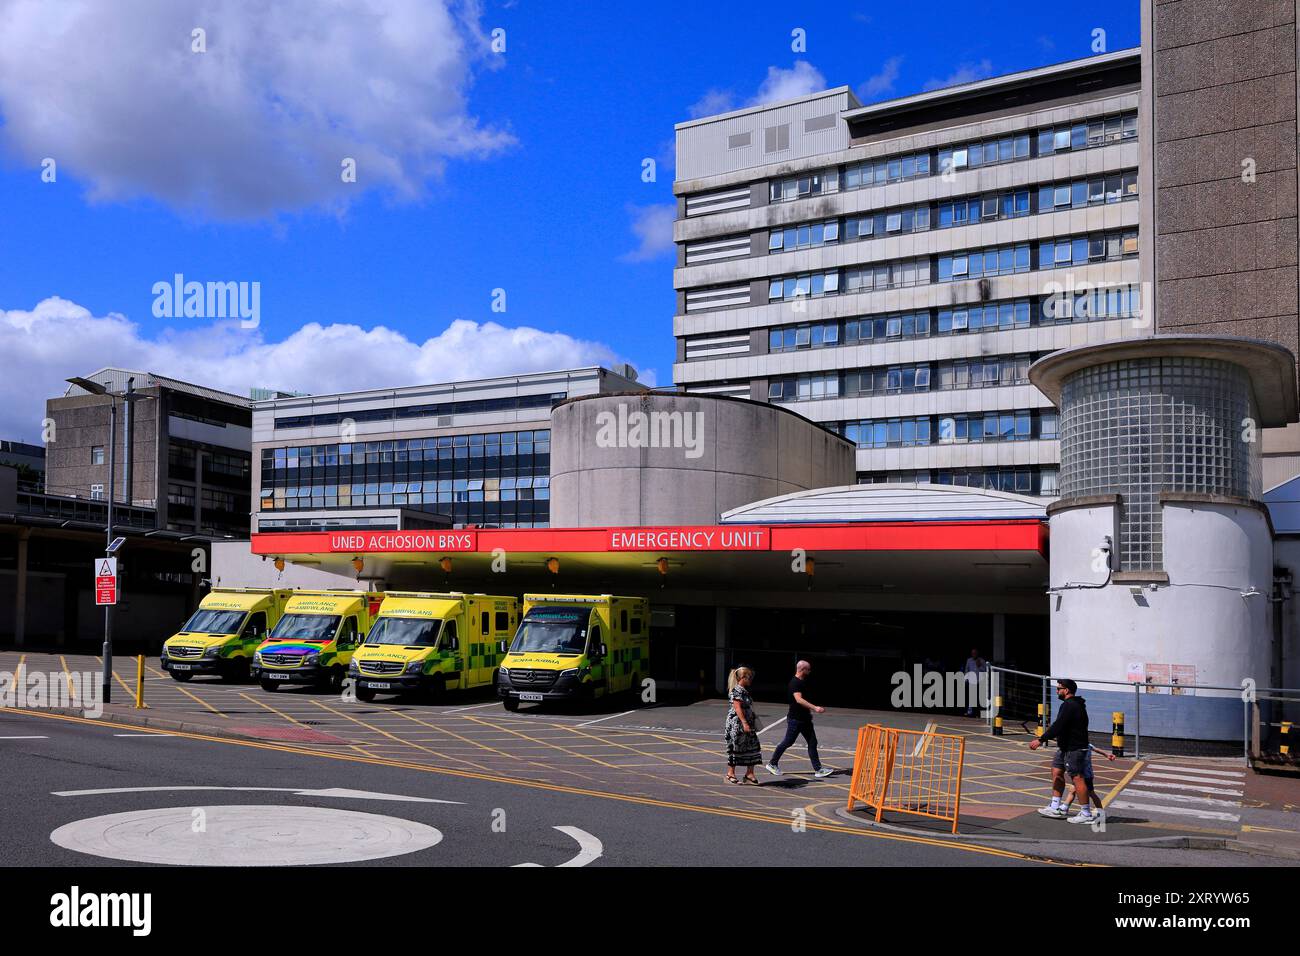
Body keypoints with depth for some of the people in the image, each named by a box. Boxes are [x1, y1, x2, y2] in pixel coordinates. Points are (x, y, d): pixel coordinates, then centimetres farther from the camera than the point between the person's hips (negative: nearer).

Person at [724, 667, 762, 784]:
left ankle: (749, 773, 9)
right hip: (737, 723, -10)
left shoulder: (744, 691, 15)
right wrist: (744, 723, -25)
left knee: (753, 747, 5)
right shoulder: (737, 690, -15)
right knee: (735, 747, -1)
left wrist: (750, 723, 23)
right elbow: (737, 708, -21)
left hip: (747, 724, 10)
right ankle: (730, 773, 10)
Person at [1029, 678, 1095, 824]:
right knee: (1056, 772, 13)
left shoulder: (1069, 706, -19)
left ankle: (1086, 813, 0)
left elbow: (1058, 726, -25)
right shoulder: (1076, 704, 15)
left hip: (1074, 748, -11)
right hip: (1066, 746, 11)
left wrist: (1041, 740, -25)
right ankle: (1055, 808, 17)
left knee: (1077, 778, -6)